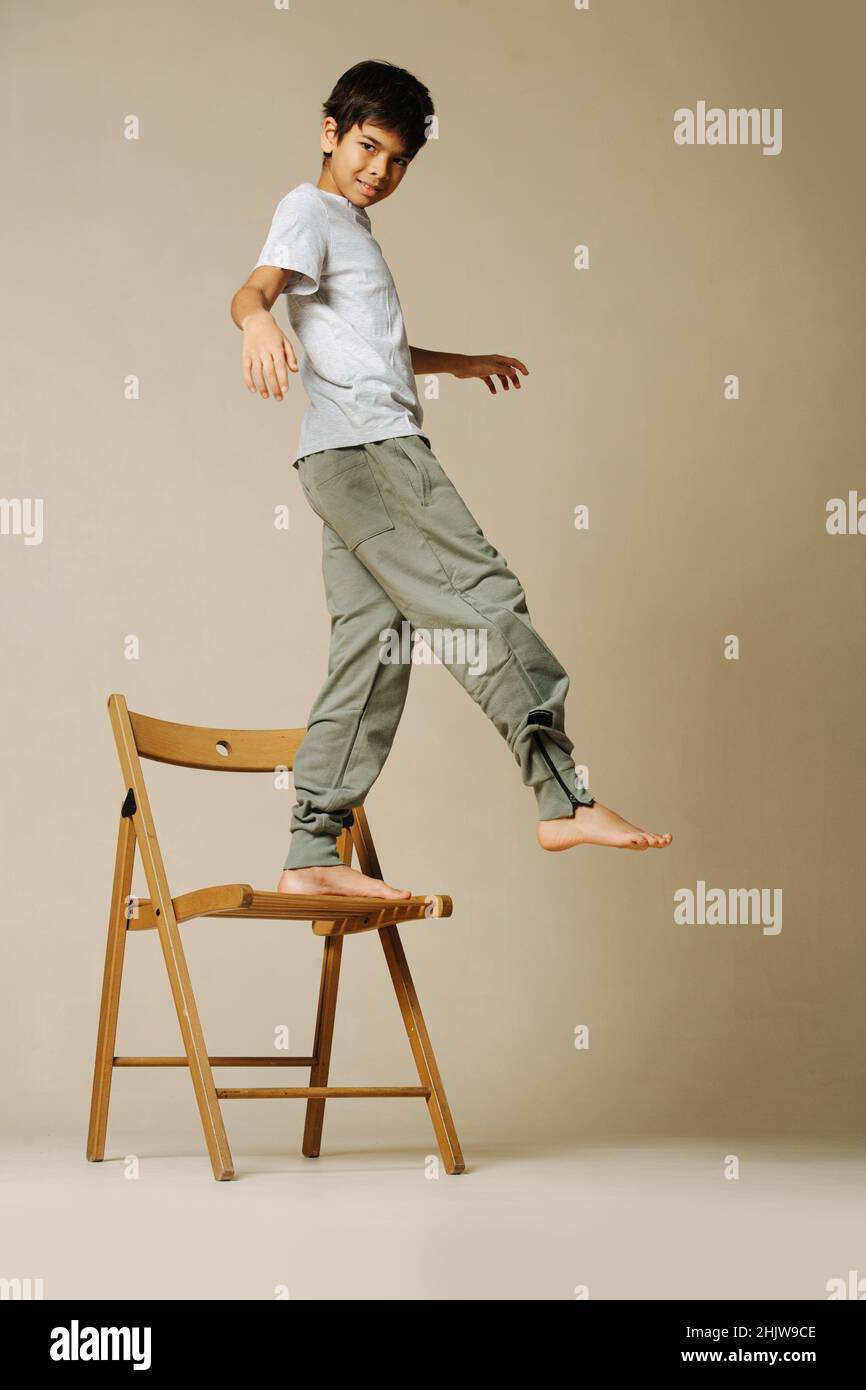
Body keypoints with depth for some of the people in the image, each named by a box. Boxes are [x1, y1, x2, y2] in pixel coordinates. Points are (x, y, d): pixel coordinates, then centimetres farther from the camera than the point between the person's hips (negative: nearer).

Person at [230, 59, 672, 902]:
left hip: (354, 459, 10)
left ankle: (312, 857, 2)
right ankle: (563, 797, -14)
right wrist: (259, 322, -42)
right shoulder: (310, 211, 1)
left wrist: (462, 364, 53)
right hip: (365, 444, -10)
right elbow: (255, 288, -19)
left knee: (371, 653, 3)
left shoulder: (354, 229, 29)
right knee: (482, 601, -13)